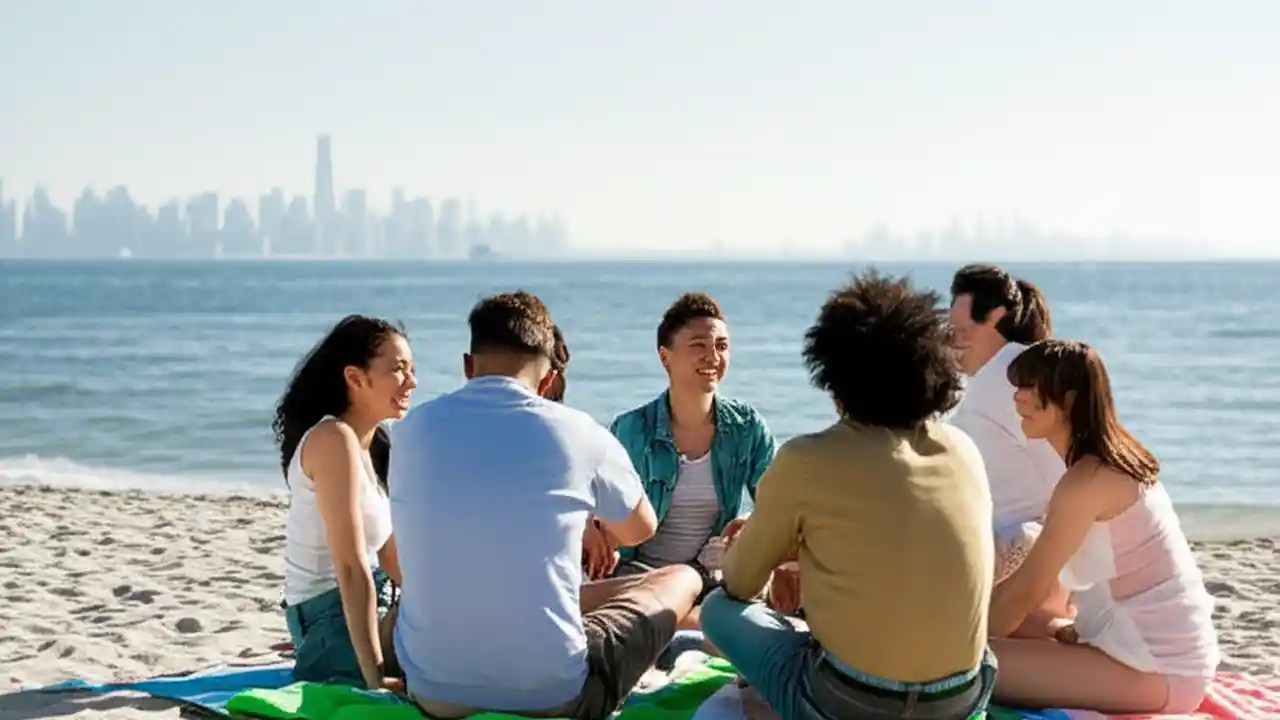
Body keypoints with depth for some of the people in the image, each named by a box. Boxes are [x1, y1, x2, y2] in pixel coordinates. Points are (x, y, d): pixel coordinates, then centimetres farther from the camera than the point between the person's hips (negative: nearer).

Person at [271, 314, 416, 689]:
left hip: (363, 618, 10)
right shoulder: (334, 439, -19)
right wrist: (376, 675, -29)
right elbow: (351, 568, -26)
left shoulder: (367, 444, 11)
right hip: (336, 630, -10)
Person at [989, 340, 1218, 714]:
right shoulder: (1111, 461, 11)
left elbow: (1026, 590, -15)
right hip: (1160, 651, 10)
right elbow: (1034, 577, 15)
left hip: (1157, 670, -10)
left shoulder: (1088, 479, -18)